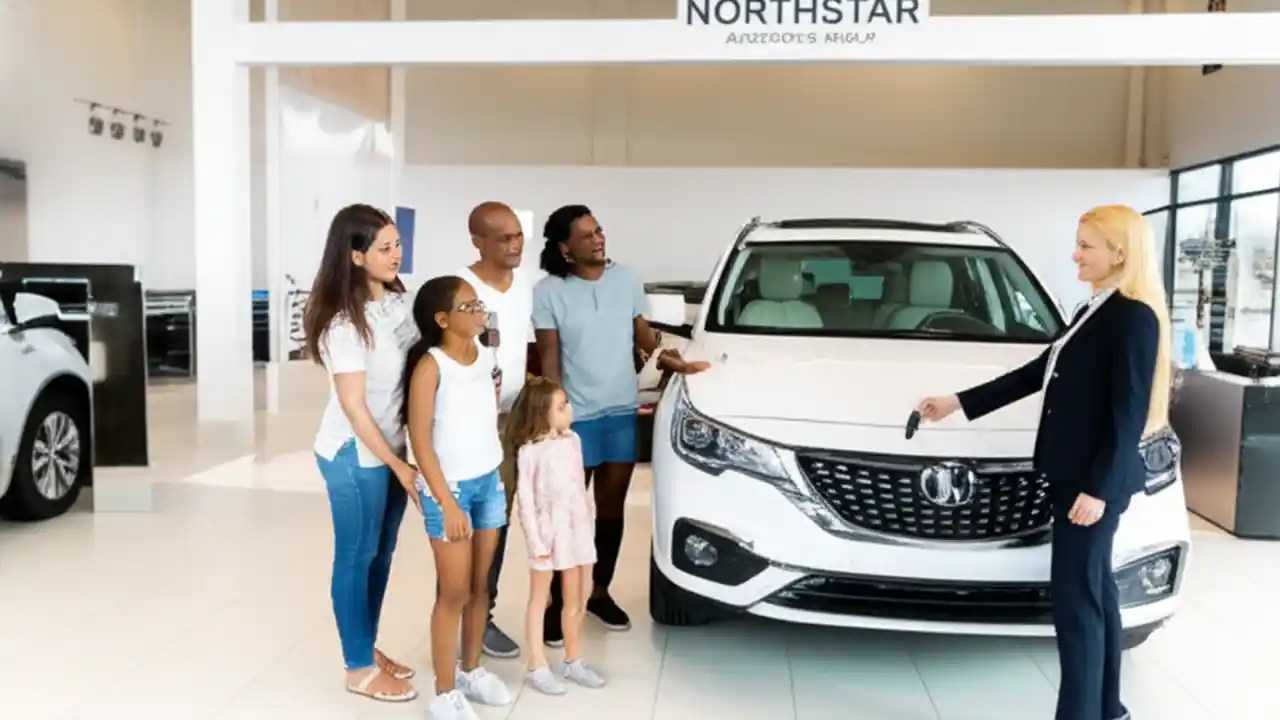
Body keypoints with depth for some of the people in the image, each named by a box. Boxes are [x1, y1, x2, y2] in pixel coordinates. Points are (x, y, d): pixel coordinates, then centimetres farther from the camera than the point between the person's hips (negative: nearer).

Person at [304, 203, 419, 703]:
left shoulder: (398, 302, 1)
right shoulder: (344, 322, -20)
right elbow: (354, 406, -18)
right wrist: (398, 466, -15)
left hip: (392, 446, 7)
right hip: (355, 454, -7)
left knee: (381, 553, 17)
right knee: (356, 557, 7)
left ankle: (368, 647, 34)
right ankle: (359, 669, 22)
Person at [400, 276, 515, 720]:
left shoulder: (484, 355, 5)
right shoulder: (430, 365, -15)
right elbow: (420, 439, -16)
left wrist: (500, 478, 13)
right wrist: (446, 502, -18)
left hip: (489, 481, 6)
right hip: (450, 487, -6)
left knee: (481, 585, 15)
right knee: (454, 591, 1)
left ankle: (471, 671, 32)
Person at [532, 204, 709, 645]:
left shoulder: (627, 278, 3)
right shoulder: (549, 292, -9)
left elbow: (642, 333, 14)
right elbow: (548, 360, -8)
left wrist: (675, 362, 0)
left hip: (623, 411, 4)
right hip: (576, 416, -4)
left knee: (612, 505, 13)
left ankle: (600, 591, 29)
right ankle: (559, 602, 16)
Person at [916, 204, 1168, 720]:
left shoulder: (1134, 317, -14)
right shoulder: (1094, 311, 15)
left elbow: (1128, 414, -18)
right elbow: (1039, 373, 18)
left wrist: (1099, 488, -20)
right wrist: (959, 402, 16)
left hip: (1096, 480, -9)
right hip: (1074, 473, 9)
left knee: (1075, 600, -5)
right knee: (1095, 591, 16)